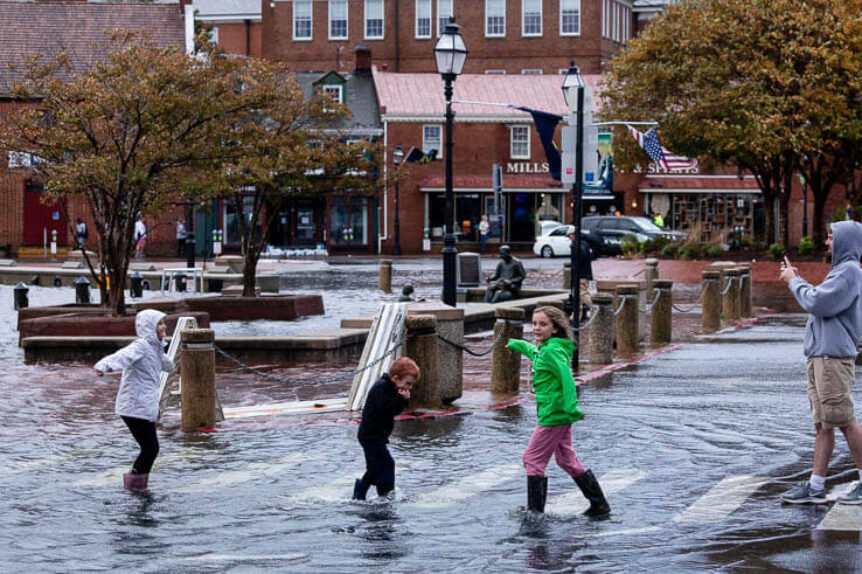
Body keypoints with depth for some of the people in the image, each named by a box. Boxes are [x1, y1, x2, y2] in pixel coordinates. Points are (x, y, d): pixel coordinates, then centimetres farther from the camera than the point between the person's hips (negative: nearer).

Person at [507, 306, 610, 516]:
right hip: (560, 415, 10)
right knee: (567, 460, 15)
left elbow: (567, 377, -27)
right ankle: (599, 504, 18)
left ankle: (535, 511, 0)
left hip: (553, 414, -10)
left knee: (533, 459, -4)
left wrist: (570, 406, -37)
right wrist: (515, 344, 56)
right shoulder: (543, 349, 14)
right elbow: (533, 351, 39)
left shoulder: (553, 351, -15)